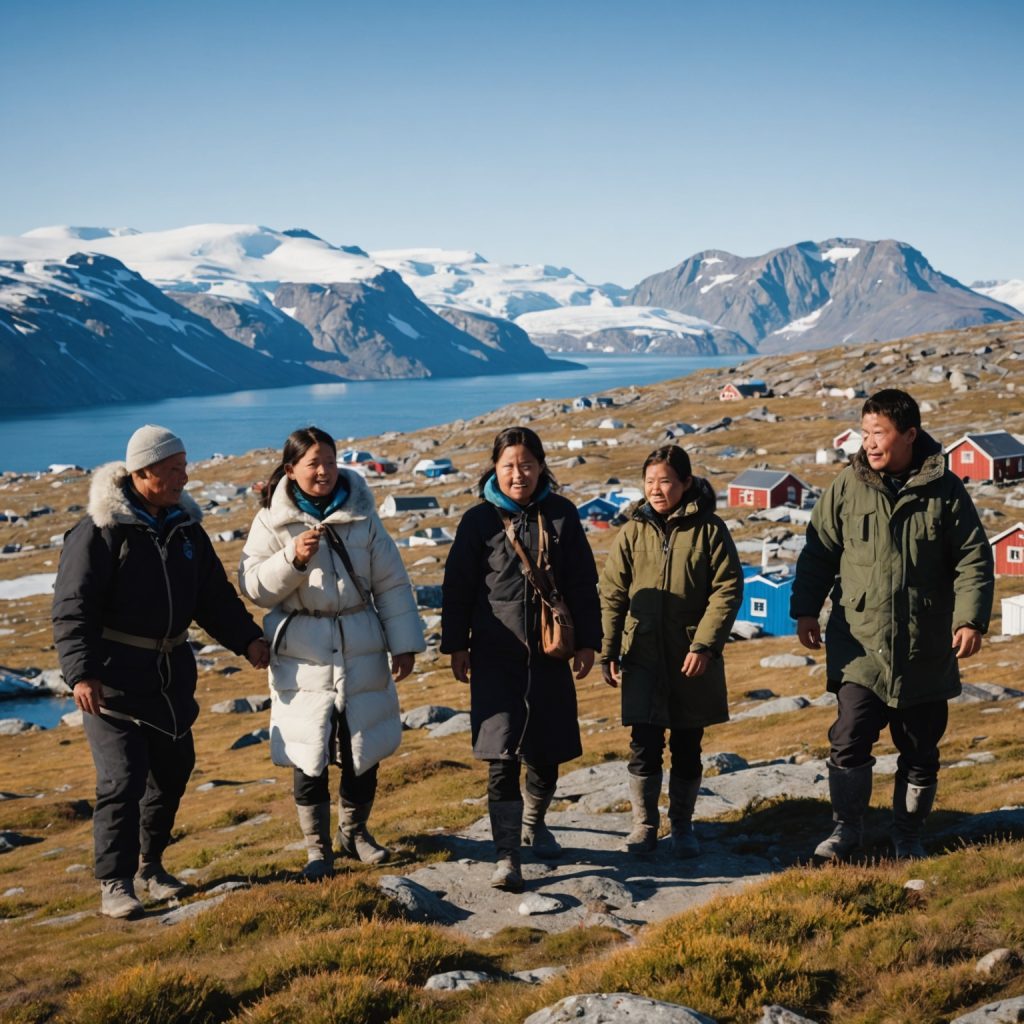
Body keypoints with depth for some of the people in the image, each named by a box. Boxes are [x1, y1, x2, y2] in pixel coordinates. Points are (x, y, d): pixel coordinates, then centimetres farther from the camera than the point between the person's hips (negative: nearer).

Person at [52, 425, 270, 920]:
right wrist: (81, 672, -27)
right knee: (122, 780, -9)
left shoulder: (185, 526, 6)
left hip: (171, 672, 7)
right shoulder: (101, 530, -14)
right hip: (113, 678, -6)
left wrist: (247, 639, 1)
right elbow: (72, 610, -16)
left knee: (172, 772, 12)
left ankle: (151, 864, 31)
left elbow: (214, 595, 14)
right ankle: (115, 884, 3)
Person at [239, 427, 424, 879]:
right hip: (303, 655, -2)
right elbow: (253, 587, -8)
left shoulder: (361, 515, 1)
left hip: (361, 652, 2)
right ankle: (317, 845, 21)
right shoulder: (272, 521, -2)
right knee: (308, 755, 4)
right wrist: (293, 558, -23)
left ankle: (354, 831, 32)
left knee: (363, 750, 10)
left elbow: (391, 582, 3)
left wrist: (404, 643, 0)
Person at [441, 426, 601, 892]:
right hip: (496, 655, -2)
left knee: (548, 750, 11)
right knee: (502, 756, -8)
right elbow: (458, 587, 1)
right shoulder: (480, 520, -3)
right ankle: (507, 856, -2)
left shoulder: (561, 515, 1)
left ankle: (534, 823, 38)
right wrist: (456, 646, 0)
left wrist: (587, 641, 4)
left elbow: (583, 583, 5)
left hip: (550, 653, 2)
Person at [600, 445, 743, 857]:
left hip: (692, 660, -1)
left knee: (687, 748, 10)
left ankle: (682, 826, 25)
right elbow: (612, 594, 5)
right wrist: (608, 651, 0)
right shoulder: (633, 530, 3)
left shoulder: (709, 529, -3)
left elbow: (728, 588, -6)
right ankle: (644, 825, 15)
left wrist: (705, 645, -14)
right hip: (642, 657, 1)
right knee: (644, 745, -1)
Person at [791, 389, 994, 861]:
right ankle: (847, 829, 12)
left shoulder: (945, 491, -2)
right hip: (861, 646, 0)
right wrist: (805, 609, 0)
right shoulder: (847, 487, 0)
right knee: (849, 740, -7)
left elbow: (973, 560, 0)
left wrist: (971, 618, -10)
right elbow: (818, 553, 7)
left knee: (921, 751, 10)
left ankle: (908, 836, 27)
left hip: (926, 653, 0)